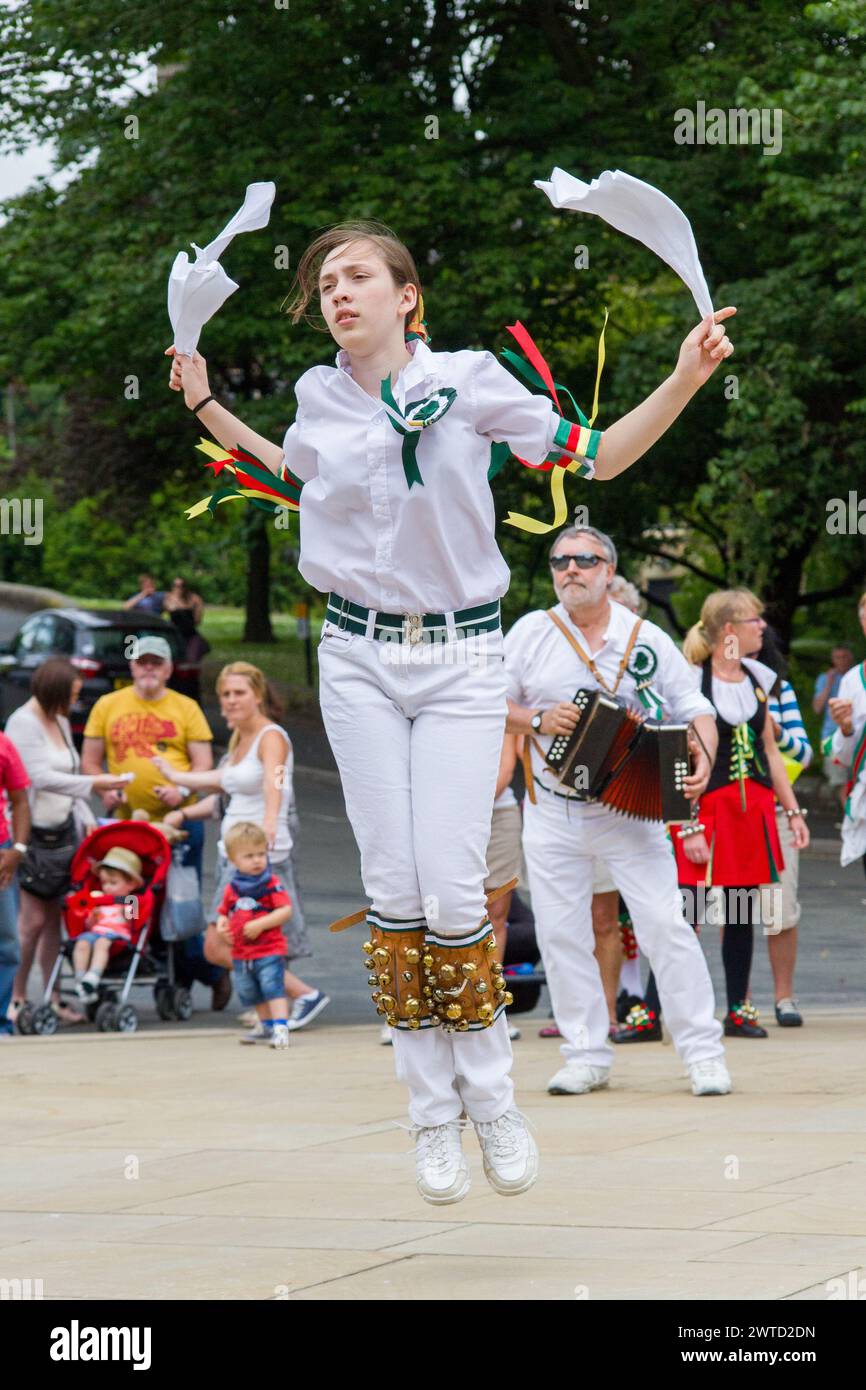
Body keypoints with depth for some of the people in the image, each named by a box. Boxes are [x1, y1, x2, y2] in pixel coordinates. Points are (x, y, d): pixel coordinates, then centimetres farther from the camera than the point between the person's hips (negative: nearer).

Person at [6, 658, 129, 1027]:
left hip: (63, 829, 8)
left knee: (53, 917, 7)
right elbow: (41, 777, -20)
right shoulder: (23, 723, -11)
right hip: (32, 831, -8)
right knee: (33, 919, -9)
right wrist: (93, 784, -22)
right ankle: (17, 999, -1)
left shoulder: (60, 721, 14)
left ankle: (52, 998, 9)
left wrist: (86, 818, 14)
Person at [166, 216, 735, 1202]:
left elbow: (596, 457, -1)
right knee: (392, 890, 0)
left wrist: (684, 381, -13)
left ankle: (492, 1100, 10)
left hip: (460, 658, -3)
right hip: (358, 660, 3)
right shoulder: (319, 400, 4)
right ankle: (433, 1116, 10)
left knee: (453, 892, -9)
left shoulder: (470, 381, -6)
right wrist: (205, 405, 24)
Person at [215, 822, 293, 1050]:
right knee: (251, 994, 16)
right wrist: (222, 924, -5)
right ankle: (268, 1029, 31)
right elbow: (223, 912, 18)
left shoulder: (271, 884, -10)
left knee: (273, 988, -17)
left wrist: (260, 924, -23)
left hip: (269, 949, -6)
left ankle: (281, 1028, -20)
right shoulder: (232, 888, 6)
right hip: (241, 952, 6)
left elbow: (286, 910, -17)